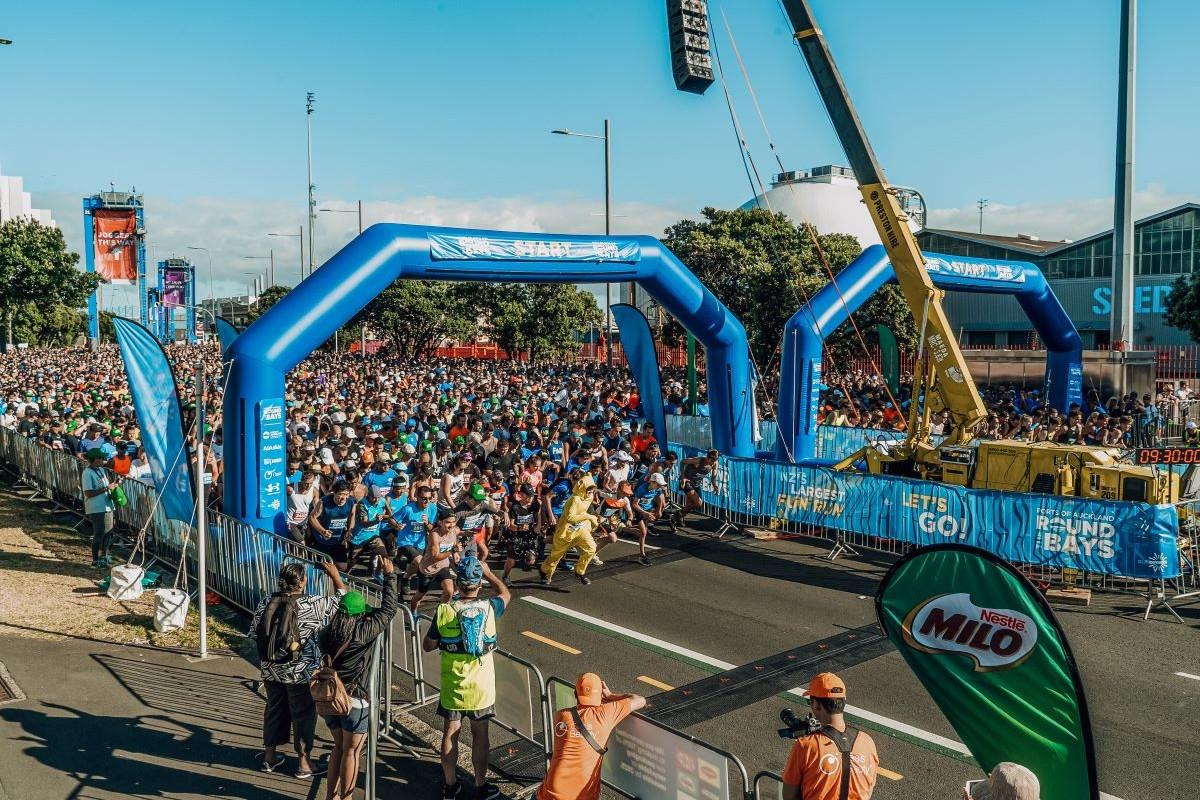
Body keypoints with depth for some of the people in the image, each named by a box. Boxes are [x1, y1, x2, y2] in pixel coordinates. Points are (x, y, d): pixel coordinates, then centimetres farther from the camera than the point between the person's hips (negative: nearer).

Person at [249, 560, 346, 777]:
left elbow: (254, 633, 1)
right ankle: (304, 763, 21)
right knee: (303, 714, 11)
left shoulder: (266, 603, -7)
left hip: (270, 670, 5)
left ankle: (269, 756, 35)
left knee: (274, 709, 22)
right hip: (301, 673, -5)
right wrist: (335, 575, 0)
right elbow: (342, 598, -12)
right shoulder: (311, 606, -21)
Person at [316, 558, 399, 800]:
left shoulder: (327, 633, -1)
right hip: (355, 700, -6)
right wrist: (389, 575, -2)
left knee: (339, 746, 21)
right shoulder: (363, 631, -17)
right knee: (351, 751, 7)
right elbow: (388, 609, -10)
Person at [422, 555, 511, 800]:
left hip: (452, 685, 0)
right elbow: (505, 594, 10)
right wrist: (489, 572, 16)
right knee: (480, 734, 14)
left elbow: (428, 646, -3)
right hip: (481, 685, 0)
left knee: (450, 733, 15)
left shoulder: (444, 611, -16)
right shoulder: (489, 608, -14)